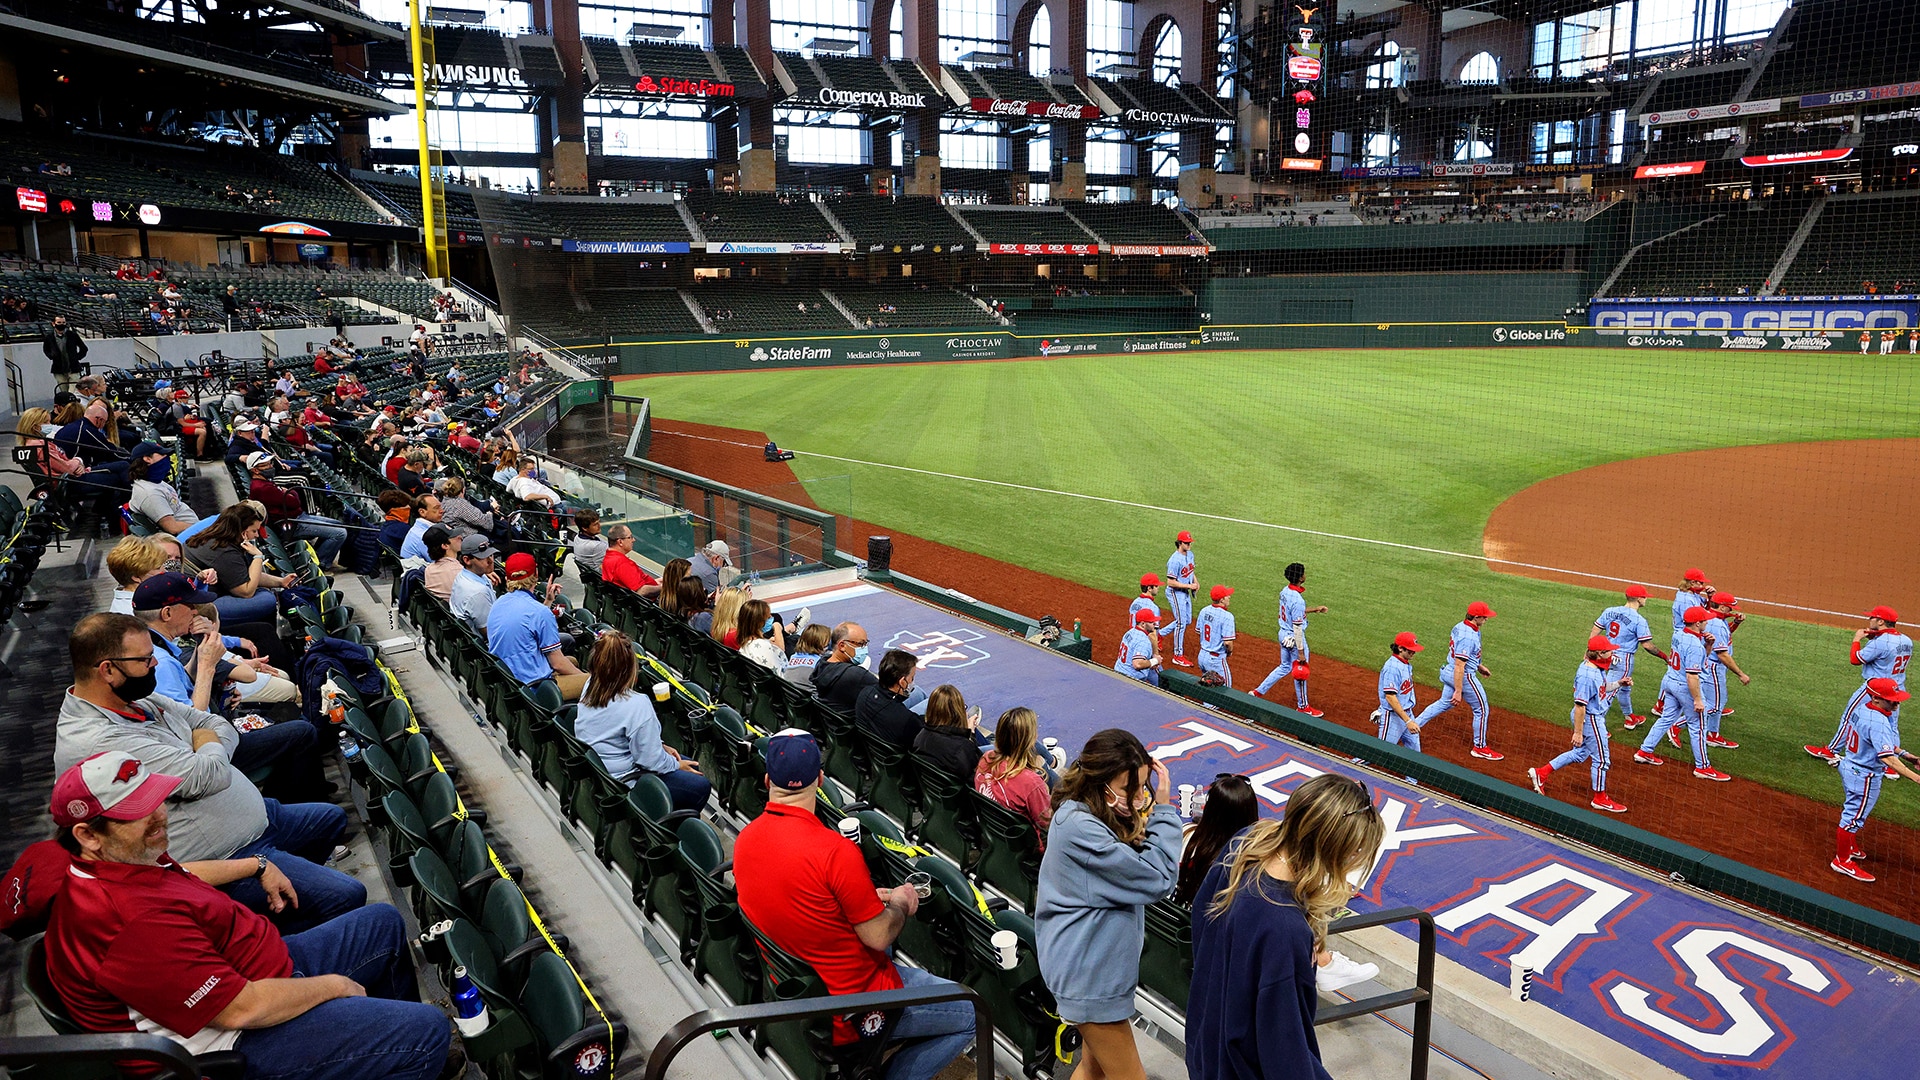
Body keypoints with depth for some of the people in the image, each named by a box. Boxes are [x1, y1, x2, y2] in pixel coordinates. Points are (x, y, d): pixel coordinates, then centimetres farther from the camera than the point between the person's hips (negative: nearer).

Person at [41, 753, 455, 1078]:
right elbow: (242, 1008, -31)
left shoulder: (121, 859, -2)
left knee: (384, 924, 24)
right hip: (242, 1041, -11)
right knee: (427, 1034, -18)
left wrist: (258, 866, 24)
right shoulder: (134, 924, -34)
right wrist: (333, 985, -15)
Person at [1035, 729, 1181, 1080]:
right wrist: (1163, 809, -20)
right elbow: (1159, 878, -26)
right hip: (1089, 972, -10)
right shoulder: (1080, 827, -29)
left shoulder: (1089, 812, 1)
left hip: (1094, 963, 10)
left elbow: (1132, 868, 7)